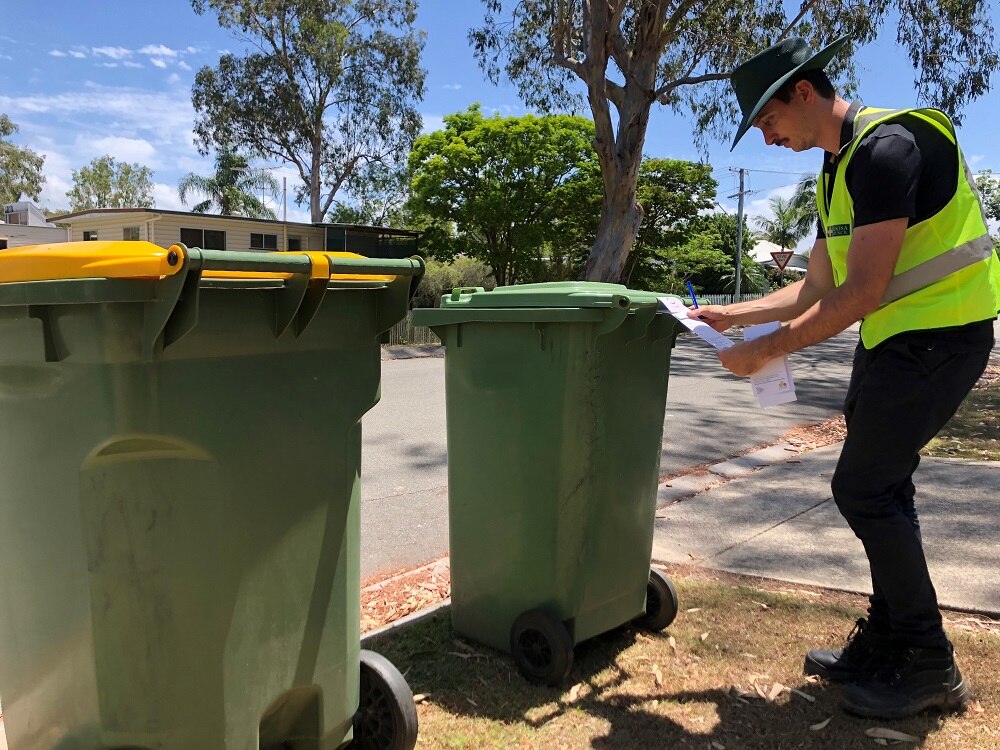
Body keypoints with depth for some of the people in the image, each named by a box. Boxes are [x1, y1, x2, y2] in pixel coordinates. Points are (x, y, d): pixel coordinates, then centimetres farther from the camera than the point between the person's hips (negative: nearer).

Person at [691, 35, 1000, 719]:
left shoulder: (886, 146, -18)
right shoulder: (838, 171, 13)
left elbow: (862, 293, -24)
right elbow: (815, 290, 16)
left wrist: (768, 350, -19)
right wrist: (731, 315, 8)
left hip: (939, 335, -10)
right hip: (894, 339, 10)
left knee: (863, 489, -8)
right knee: (881, 490, 12)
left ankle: (930, 668, 8)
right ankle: (884, 646, 25)